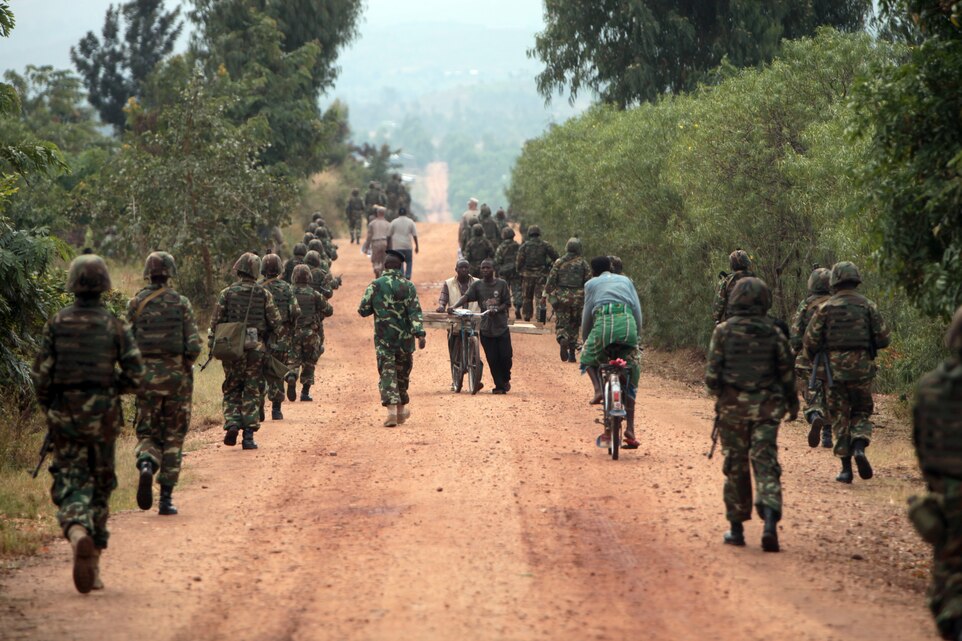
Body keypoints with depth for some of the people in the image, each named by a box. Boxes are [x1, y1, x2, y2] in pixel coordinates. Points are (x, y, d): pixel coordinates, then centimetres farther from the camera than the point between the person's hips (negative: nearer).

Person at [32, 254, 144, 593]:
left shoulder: (56, 324, -1)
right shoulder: (115, 326, -2)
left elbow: (41, 373, -3)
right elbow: (135, 374, -6)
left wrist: (48, 408, 12)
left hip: (64, 416, 0)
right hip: (103, 417, 0)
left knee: (70, 485, 0)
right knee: (100, 486, 13)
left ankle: (78, 534, -31)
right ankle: (93, 564, 18)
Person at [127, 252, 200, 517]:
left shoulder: (135, 303, 0)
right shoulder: (181, 303, -3)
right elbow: (194, 346, -6)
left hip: (146, 375, 1)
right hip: (176, 376, -1)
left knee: (147, 433, 11)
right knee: (173, 438, 9)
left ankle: (146, 464, -23)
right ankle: (166, 499, 6)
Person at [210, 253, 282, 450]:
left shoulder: (227, 293, -2)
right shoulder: (264, 295, -2)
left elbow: (215, 323, -2)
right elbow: (276, 324, -3)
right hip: (256, 349, 0)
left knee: (231, 390, 14)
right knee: (252, 392, 5)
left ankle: (232, 424, -6)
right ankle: (249, 435, 0)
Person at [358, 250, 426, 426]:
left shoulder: (375, 285, -5)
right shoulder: (408, 286, -3)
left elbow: (363, 310, -3)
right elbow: (415, 312, -12)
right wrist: (420, 333, -16)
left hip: (383, 339, -1)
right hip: (405, 337, 1)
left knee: (387, 373, -2)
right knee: (403, 372, 17)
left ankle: (391, 410, -18)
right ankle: (401, 409, 29)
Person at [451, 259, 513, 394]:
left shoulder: (502, 284, 2)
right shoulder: (477, 285, 4)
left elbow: (507, 303, 3)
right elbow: (466, 297, -10)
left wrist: (496, 309, -16)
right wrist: (454, 306, -28)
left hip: (501, 327, -1)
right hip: (486, 328, 1)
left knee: (506, 356, -2)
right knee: (492, 359, 1)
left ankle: (506, 379, 25)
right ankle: (499, 385, 11)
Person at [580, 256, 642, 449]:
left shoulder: (592, 284, 23)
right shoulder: (625, 280, 29)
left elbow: (587, 314, 19)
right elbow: (637, 309, 19)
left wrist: (584, 339, 29)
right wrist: (638, 336, 23)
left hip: (604, 324, -2)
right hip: (628, 323, 2)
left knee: (588, 357, 27)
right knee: (629, 380, 10)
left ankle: (598, 388, -2)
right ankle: (630, 429, 7)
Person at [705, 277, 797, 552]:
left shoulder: (724, 331, -5)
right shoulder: (773, 333, 0)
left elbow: (712, 373, -6)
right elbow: (787, 371, 5)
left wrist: (718, 393, 15)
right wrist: (792, 401, 20)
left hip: (732, 406, 0)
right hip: (766, 407, 0)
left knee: (736, 467, 10)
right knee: (766, 465, -3)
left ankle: (736, 529, 16)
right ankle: (770, 522, -22)